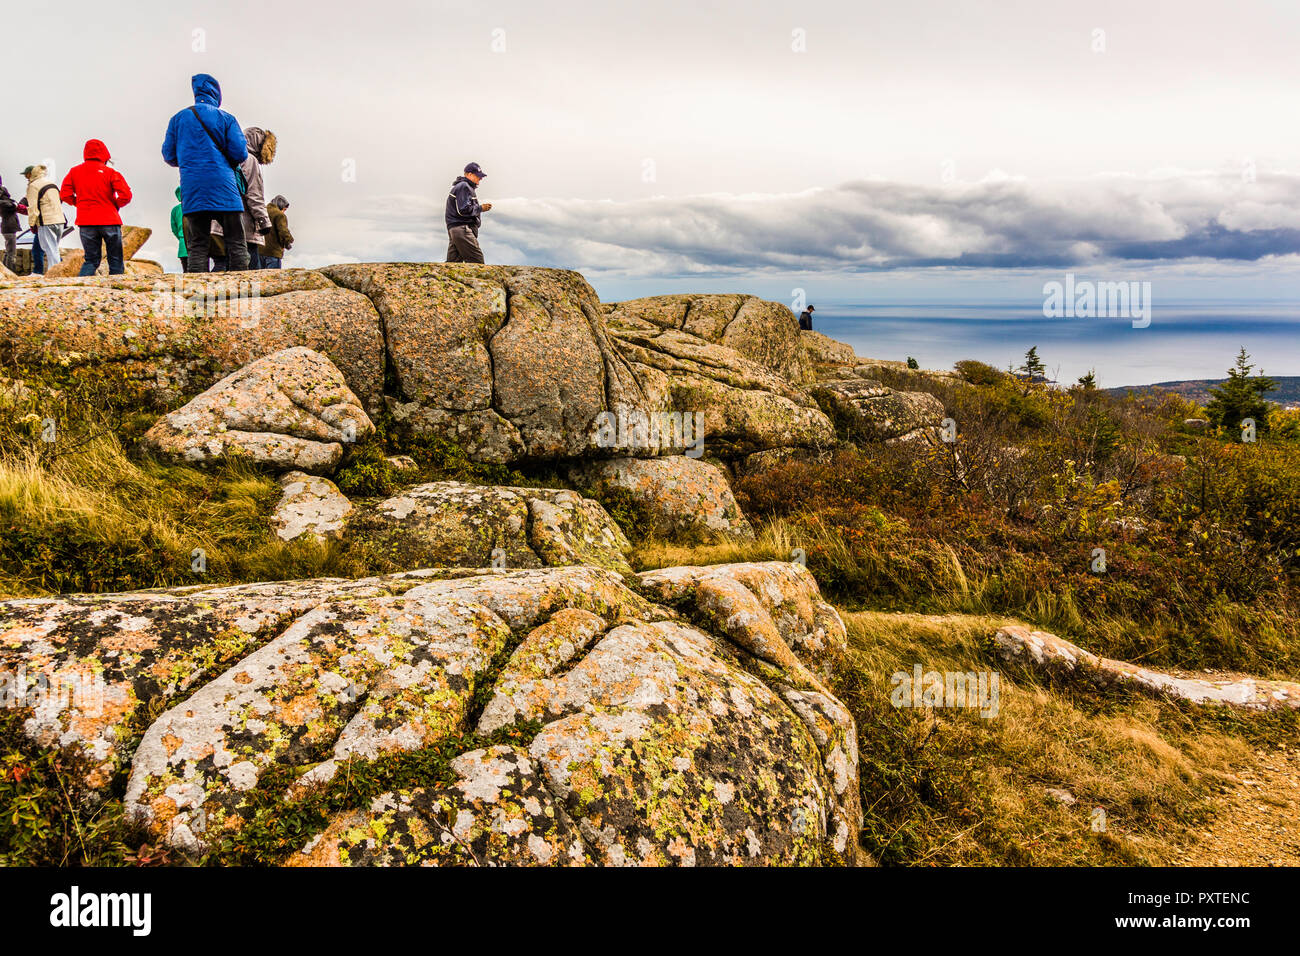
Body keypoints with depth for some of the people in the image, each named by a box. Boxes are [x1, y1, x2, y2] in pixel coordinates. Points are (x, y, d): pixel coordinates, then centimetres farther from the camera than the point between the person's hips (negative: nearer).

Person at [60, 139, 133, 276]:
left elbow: (65, 194, 2)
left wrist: (80, 203, 17)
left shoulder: (74, 172, 6)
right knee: (115, 260, 7)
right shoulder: (110, 173, -4)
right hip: (109, 221, -3)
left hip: (86, 223, 3)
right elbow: (126, 195, -12)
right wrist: (116, 205, 6)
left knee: (91, 260, 9)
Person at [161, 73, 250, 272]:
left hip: (192, 189, 3)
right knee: (236, 243, -1)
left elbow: (169, 156, 11)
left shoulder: (179, 118, 11)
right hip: (223, 188, -2)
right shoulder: (226, 118, 3)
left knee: (198, 245, 3)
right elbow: (240, 153, -3)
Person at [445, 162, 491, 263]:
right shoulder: (464, 186, -6)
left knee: (453, 261, 5)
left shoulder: (458, 186, 28)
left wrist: (480, 207, 14)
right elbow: (464, 210, -16)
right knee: (477, 261, -15)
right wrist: (480, 208, -5)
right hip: (462, 229, -11)